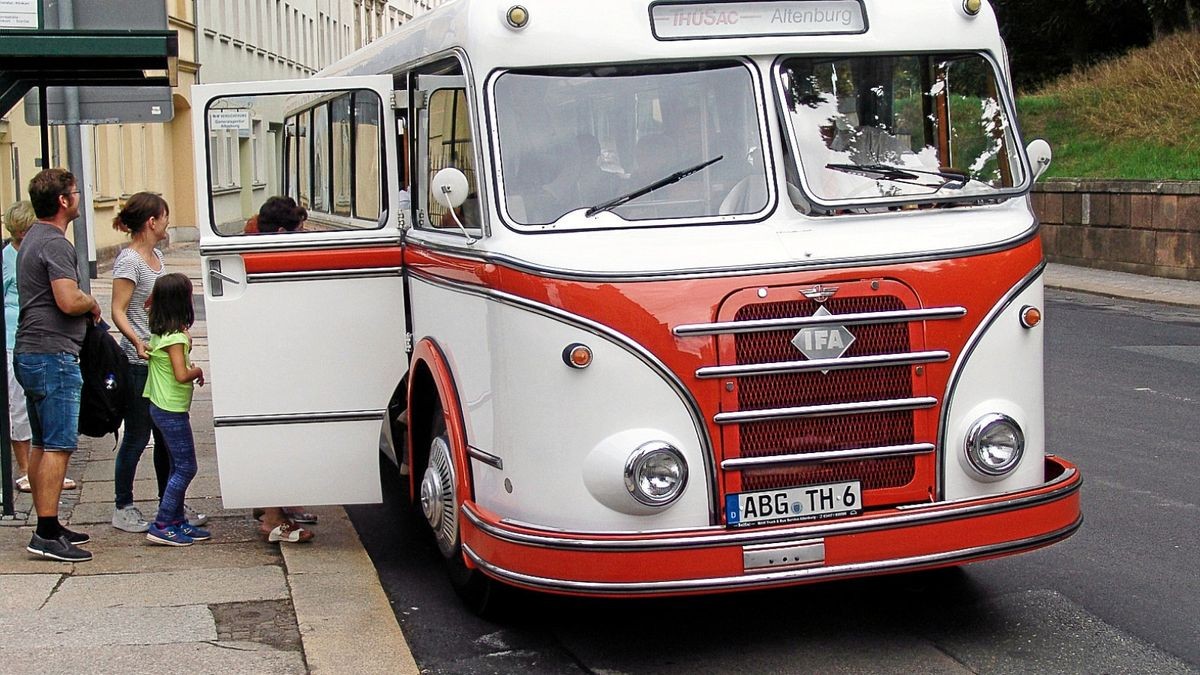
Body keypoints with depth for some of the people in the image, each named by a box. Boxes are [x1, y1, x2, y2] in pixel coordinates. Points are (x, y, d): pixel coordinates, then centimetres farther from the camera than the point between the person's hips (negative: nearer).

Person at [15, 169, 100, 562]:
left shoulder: (32, 239, 18)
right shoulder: (55, 244, -15)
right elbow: (68, 301, -24)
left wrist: (83, 303, 14)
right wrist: (93, 304, -5)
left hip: (29, 353, 11)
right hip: (53, 355, -11)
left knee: (41, 444, 13)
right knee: (58, 446, -10)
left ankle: (47, 526, 20)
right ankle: (47, 534, -11)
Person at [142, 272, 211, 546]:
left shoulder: (158, 331, 5)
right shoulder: (176, 337, -21)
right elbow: (181, 375, -27)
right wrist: (198, 371, -6)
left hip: (160, 408, 9)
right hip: (172, 411, -9)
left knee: (178, 467, 14)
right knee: (186, 467, -5)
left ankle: (176, 521, 19)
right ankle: (162, 526, -5)